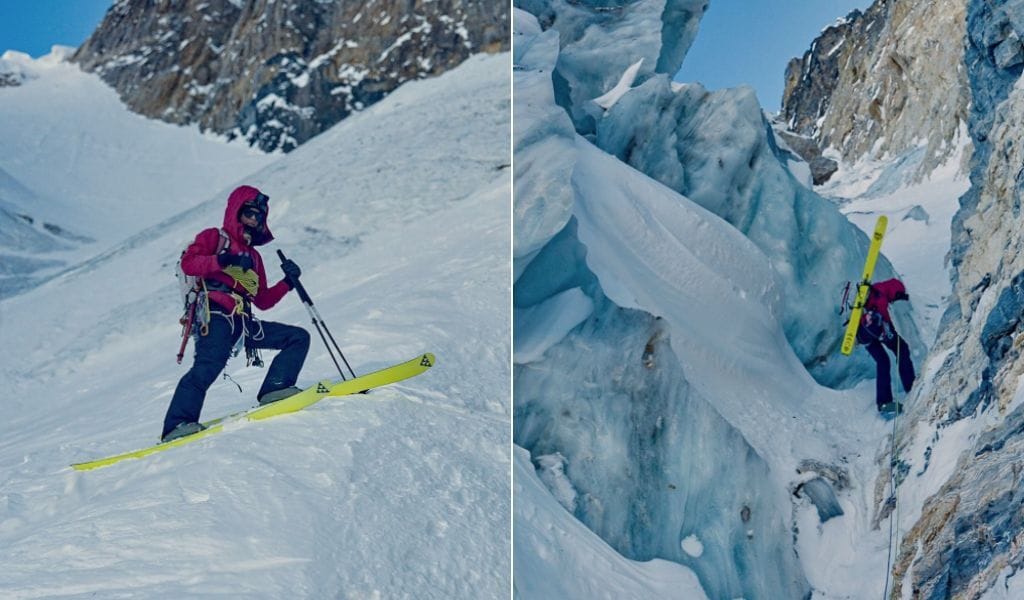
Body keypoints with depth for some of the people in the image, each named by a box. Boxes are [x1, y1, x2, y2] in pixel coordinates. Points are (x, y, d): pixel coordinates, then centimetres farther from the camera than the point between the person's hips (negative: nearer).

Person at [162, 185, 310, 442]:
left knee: (299, 337, 0)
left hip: (245, 323, 7)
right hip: (217, 316, -7)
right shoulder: (214, 237, 15)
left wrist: (288, 282, 13)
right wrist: (223, 261, -17)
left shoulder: (254, 256, 33)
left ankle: (274, 389, -13)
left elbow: (263, 300, 27)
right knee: (208, 367, -29)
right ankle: (177, 425, -34)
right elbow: (188, 263, -5)